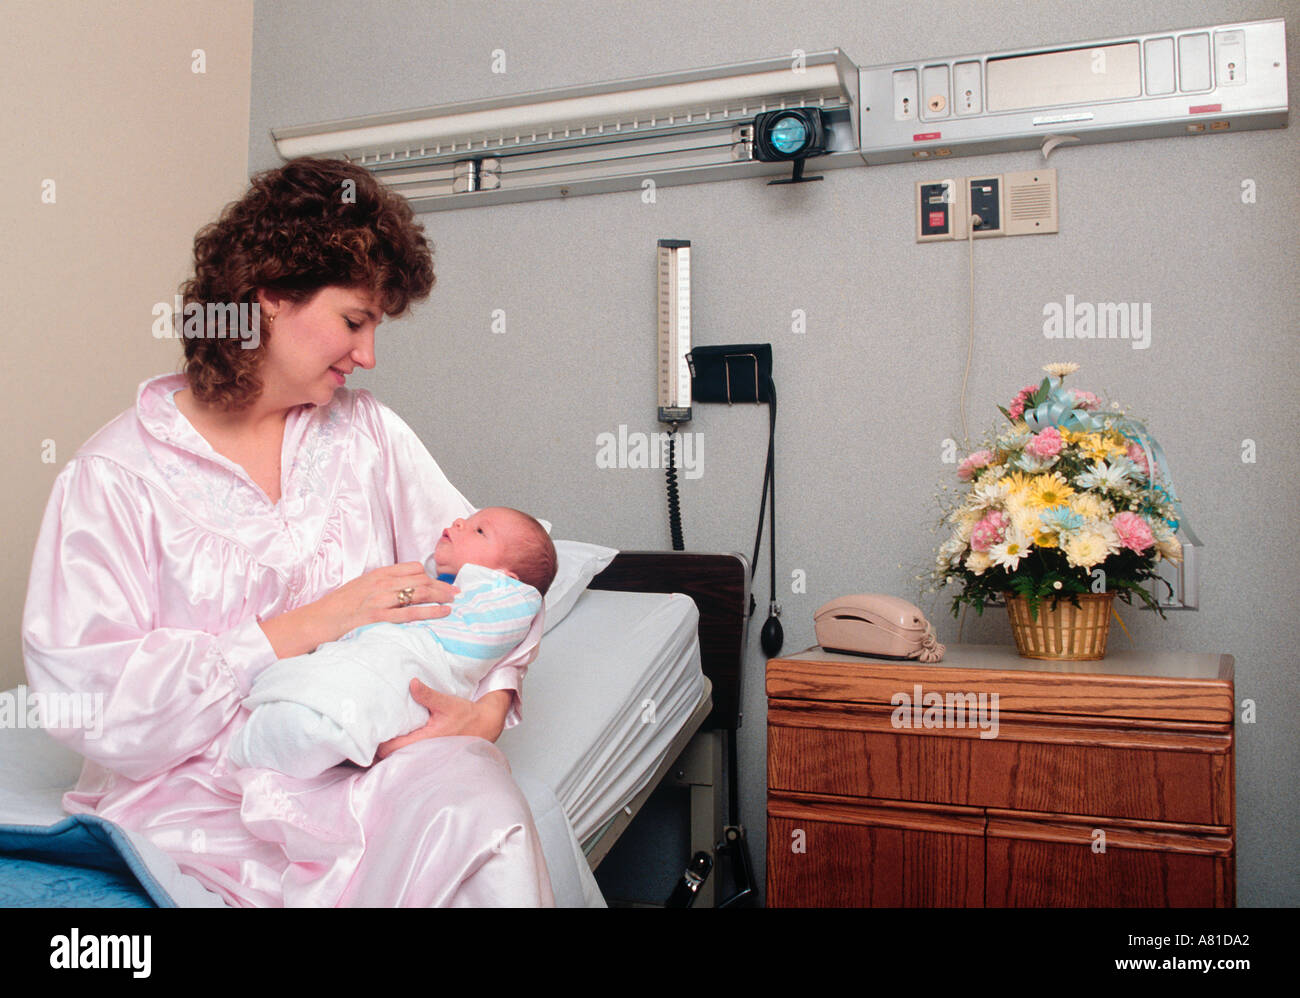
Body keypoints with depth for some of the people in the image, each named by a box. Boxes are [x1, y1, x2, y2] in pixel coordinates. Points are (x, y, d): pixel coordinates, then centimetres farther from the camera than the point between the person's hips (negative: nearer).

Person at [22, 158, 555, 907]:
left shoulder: (368, 432, 11)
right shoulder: (116, 473, -2)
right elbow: (88, 698, -11)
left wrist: (491, 701, -12)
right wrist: (308, 628, -15)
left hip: (366, 767, 3)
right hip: (200, 796, -3)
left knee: (476, 810, -30)